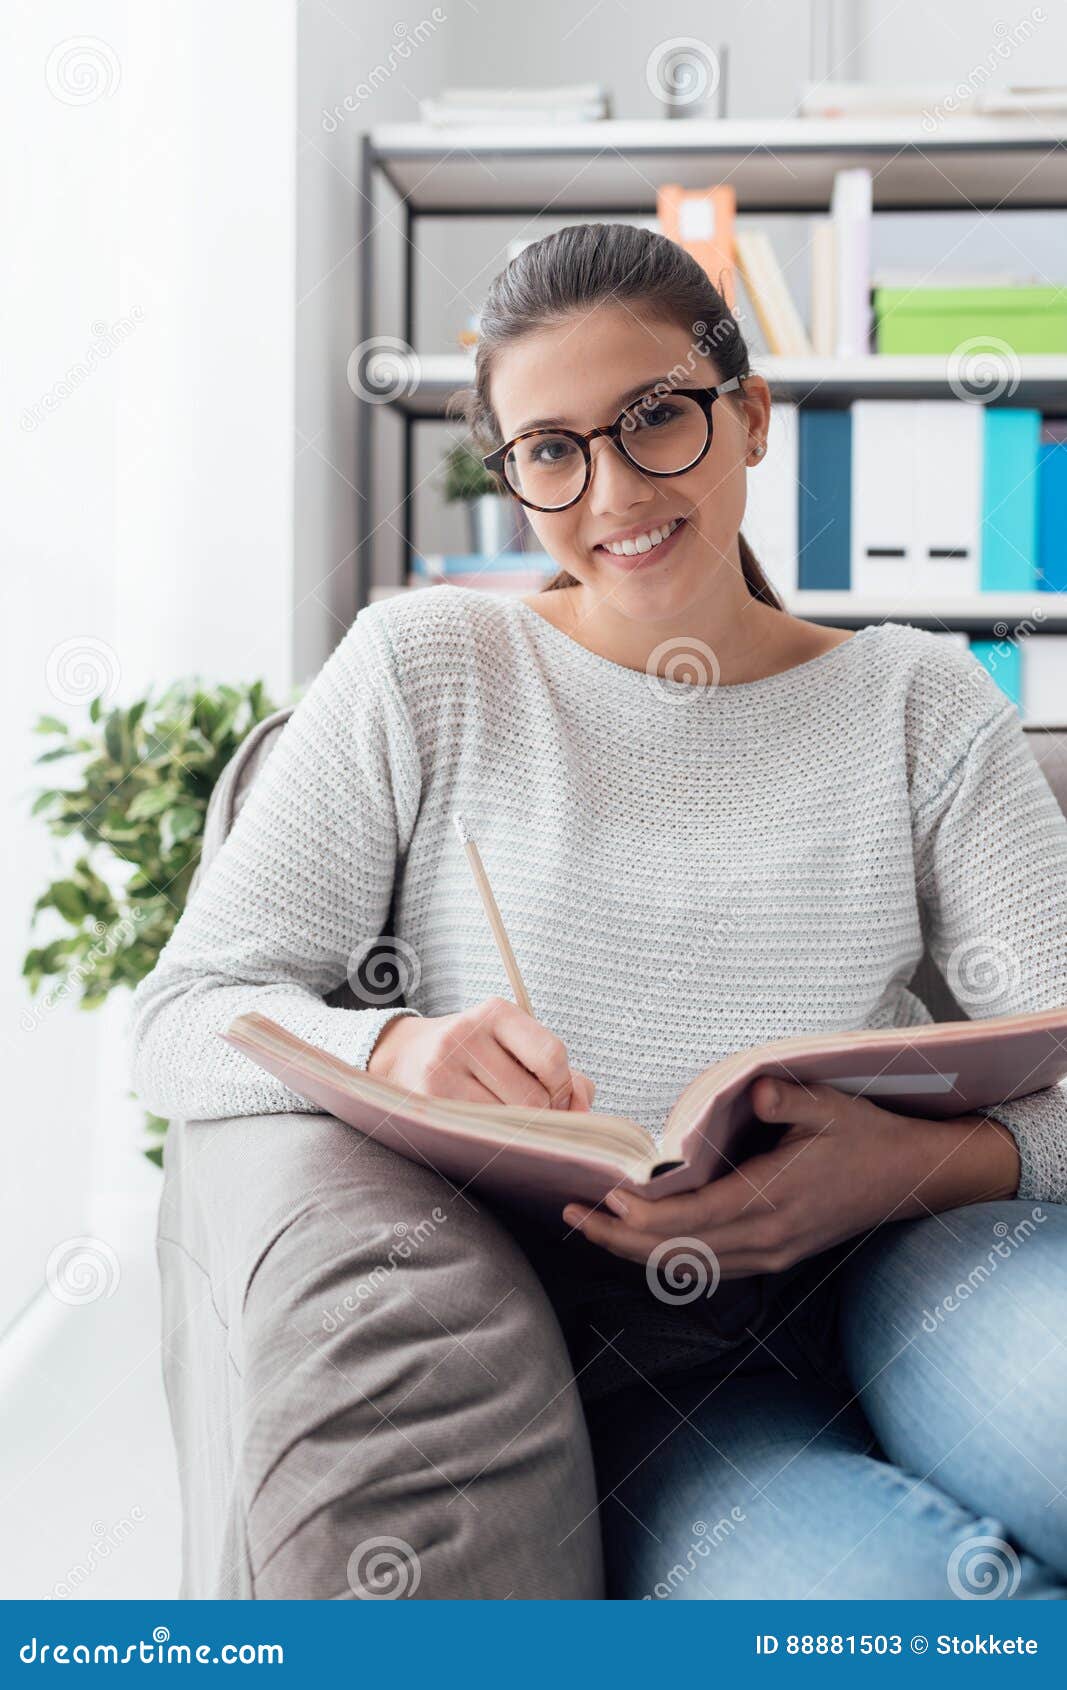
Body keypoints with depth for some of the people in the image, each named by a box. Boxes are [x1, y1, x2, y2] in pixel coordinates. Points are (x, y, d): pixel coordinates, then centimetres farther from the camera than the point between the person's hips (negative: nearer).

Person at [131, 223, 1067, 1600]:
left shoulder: (920, 704, 10)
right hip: (602, 1351, -1)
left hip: (890, 1275, 2)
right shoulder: (423, 672, 6)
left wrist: (940, 1163, -20)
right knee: (874, 1582, -32)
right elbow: (183, 1022, 1)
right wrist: (395, 1050, -20)